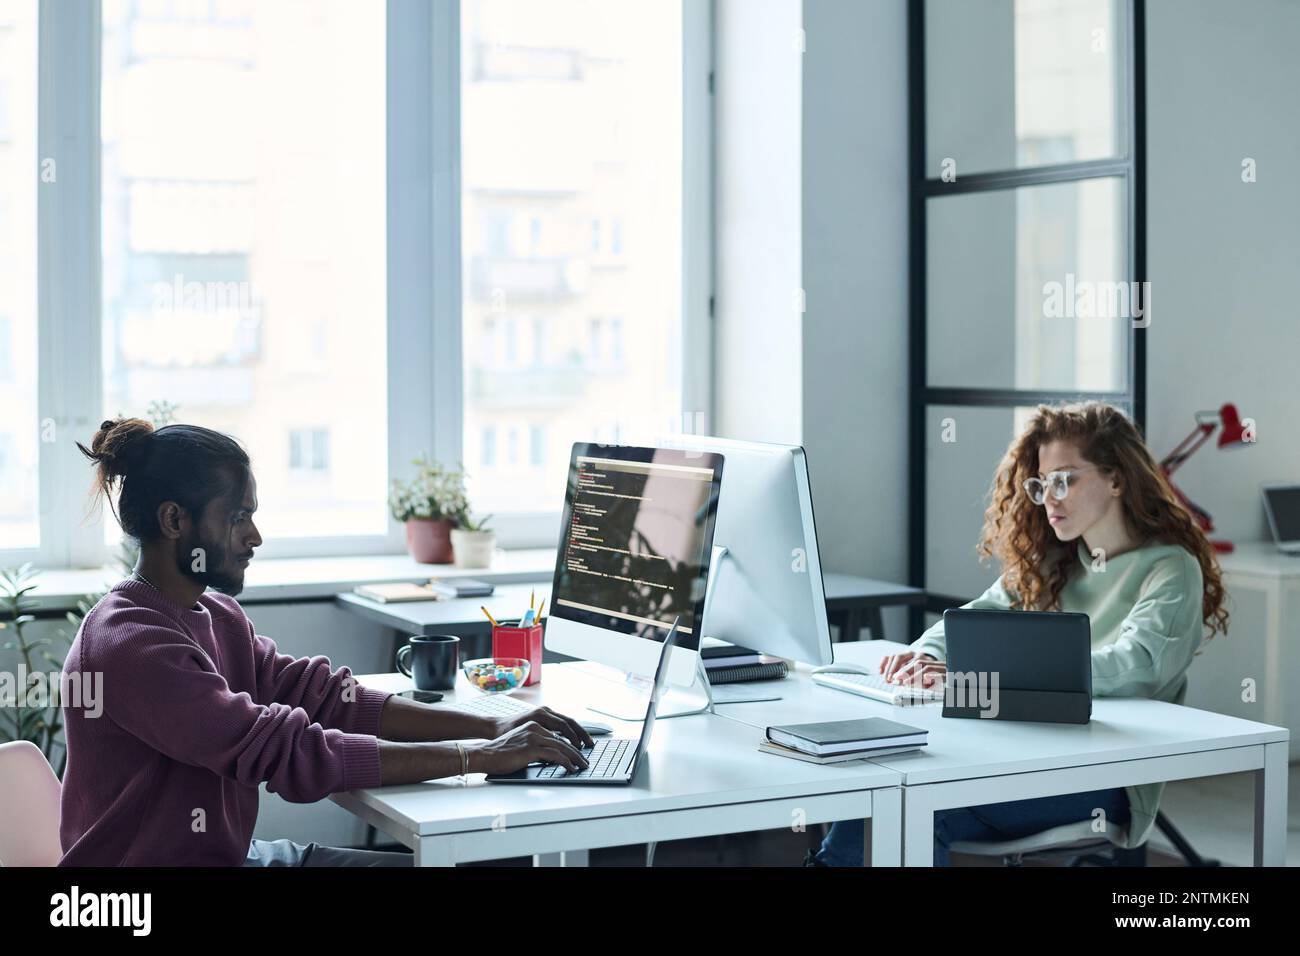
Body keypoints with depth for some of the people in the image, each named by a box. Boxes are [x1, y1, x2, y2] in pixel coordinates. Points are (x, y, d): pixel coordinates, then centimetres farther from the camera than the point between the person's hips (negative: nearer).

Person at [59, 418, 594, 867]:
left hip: (227, 853, 8)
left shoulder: (216, 616, 8)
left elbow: (322, 696, 1)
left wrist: (491, 728, -9)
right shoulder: (130, 643, -21)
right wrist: (479, 757, -23)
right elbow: (291, 754, -26)